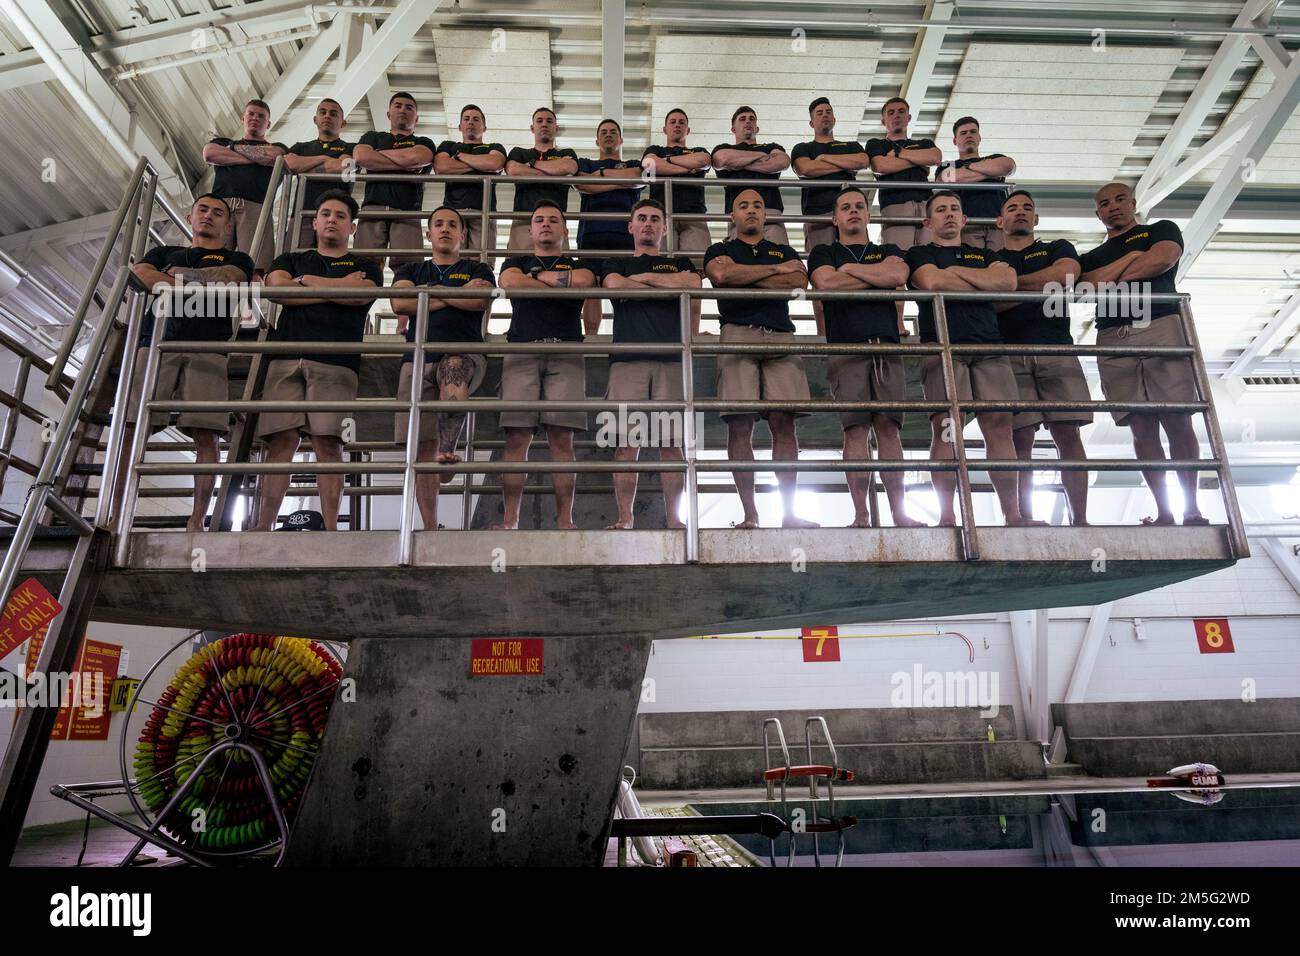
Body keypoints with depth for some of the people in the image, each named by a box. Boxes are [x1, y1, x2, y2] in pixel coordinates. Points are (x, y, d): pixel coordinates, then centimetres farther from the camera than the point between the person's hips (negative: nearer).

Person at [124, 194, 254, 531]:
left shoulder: (236, 259, 26)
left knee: (206, 436, -14)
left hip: (207, 351, -2)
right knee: (130, 428, -11)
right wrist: (201, 286, 2)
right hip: (155, 345, 2)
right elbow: (139, 275, 10)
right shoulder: (164, 252, 32)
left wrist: (179, 273, 12)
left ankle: (196, 521, -15)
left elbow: (226, 279, 2)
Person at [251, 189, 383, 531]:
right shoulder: (290, 260, 29)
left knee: (328, 442, -11)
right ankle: (262, 525, -12)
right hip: (285, 359, 2)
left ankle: (330, 528, -13)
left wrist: (307, 280, 7)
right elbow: (275, 288, 6)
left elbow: (361, 294, -2)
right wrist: (338, 288, 4)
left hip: (335, 363, -2)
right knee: (281, 440, -9)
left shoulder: (365, 266, 23)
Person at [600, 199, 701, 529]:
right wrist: (673, 285, 7)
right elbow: (615, 284, 1)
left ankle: (674, 519, -4)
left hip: (672, 358, 0)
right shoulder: (616, 265, 26)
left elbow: (693, 285, 2)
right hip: (627, 359, 0)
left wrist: (644, 277, 6)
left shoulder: (680, 263, 26)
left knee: (671, 444, -6)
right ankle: (624, 519, -7)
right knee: (626, 443, -9)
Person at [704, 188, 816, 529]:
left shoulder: (785, 252, 27)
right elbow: (722, 276, -5)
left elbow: (799, 282, 4)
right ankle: (750, 513, -10)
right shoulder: (720, 251, 21)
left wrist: (741, 276, 1)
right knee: (740, 425, -11)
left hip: (780, 337, 2)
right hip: (737, 334, -2)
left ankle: (789, 512, -10)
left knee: (784, 423, -9)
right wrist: (776, 270, 4)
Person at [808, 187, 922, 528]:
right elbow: (826, 282, -4)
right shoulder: (824, 252, 19)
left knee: (888, 426, -6)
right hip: (846, 348, -2)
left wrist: (848, 269, 4)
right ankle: (861, 515, -11)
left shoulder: (888, 251, 24)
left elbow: (898, 274, -1)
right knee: (856, 429, -10)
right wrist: (878, 277, 4)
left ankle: (899, 512, -7)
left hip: (886, 347, 2)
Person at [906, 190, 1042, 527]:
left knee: (1000, 428, -6)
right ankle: (947, 515, -16)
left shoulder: (985, 255, 28)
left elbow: (1009, 281, 7)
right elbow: (932, 281, -5)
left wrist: (956, 271, 5)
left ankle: (1013, 514, -7)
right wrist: (985, 283, 6)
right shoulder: (919, 254, 18)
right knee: (947, 430, -14)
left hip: (989, 347, 4)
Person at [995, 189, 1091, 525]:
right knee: (1020, 438, -8)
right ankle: (1025, 519, -8)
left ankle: (1080, 519, -7)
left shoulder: (1058, 248, 24)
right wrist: (1040, 286, -1)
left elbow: (1065, 275, -1)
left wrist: (1010, 281, 4)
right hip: (1010, 352, 0)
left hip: (1056, 348, 1)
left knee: (1068, 434, -7)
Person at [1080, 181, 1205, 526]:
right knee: (1142, 427, -4)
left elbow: (1163, 259, -3)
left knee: (1178, 421, -9)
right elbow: (1085, 282, 4)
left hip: (1161, 327, -2)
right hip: (1113, 339, 3)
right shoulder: (1092, 256, 27)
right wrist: (1129, 259, -2)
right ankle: (1163, 512, -4)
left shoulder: (1161, 229, 19)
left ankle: (1192, 509, -6)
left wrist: (1108, 279, 3)